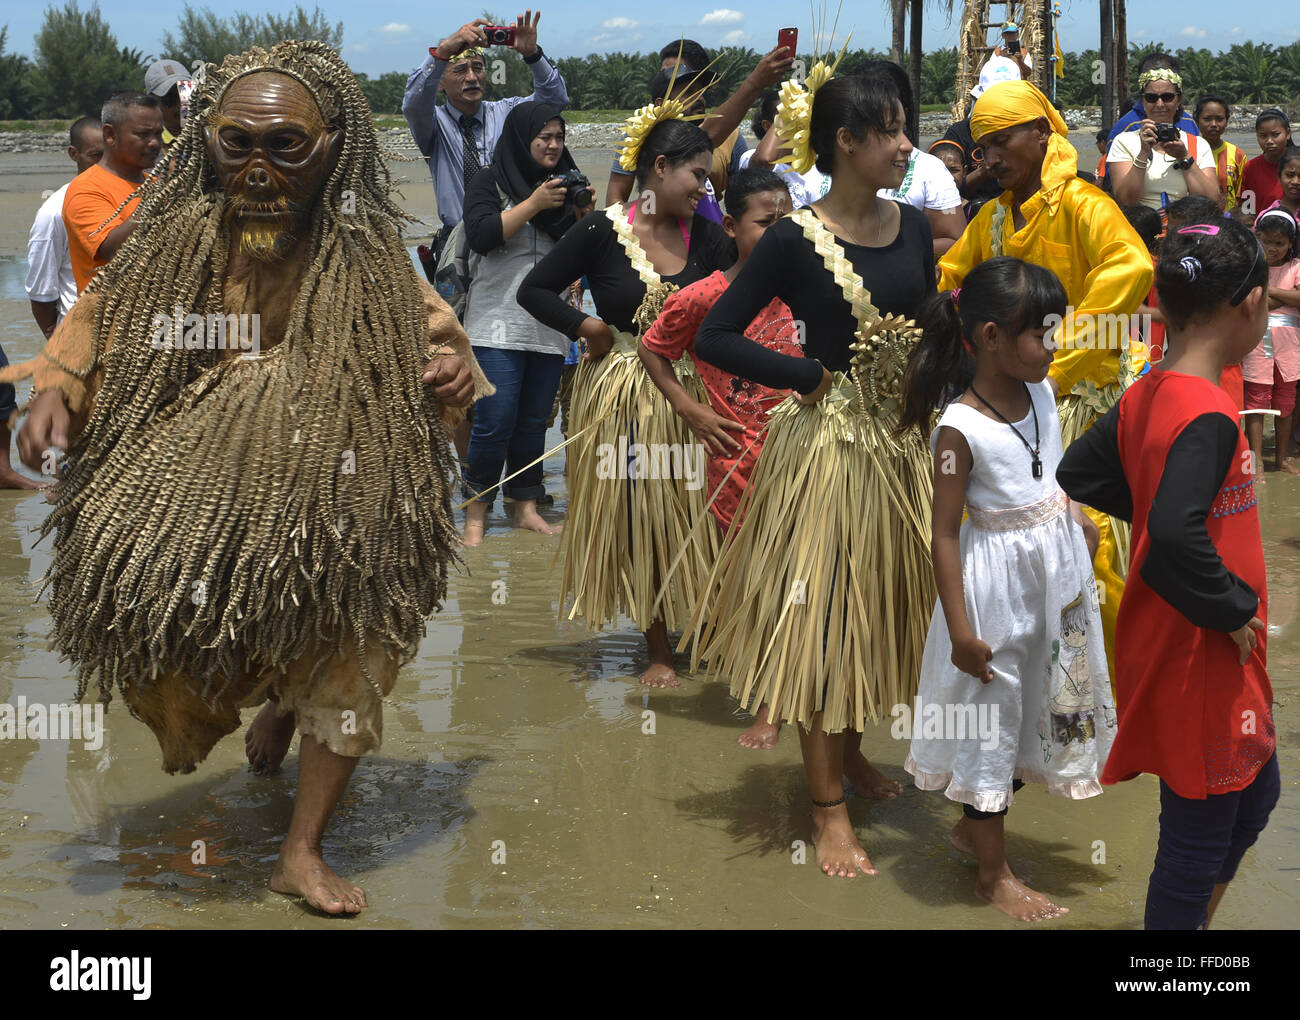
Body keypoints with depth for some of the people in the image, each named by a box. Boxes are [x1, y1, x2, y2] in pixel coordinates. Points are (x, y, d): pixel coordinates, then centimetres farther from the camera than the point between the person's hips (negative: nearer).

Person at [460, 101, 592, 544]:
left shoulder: (565, 183, 16)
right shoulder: (490, 181, 1)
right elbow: (480, 236, -14)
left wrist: (582, 215, -4)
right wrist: (533, 204, -16)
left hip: (549, 326, 5)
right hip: (498, 323, -5)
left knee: (534, 421, 6)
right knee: (495, 421, -10)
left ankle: (526, 507, 16)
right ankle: (476, 513, 0)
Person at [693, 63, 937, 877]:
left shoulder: (915, 227, 3)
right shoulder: (796, 241, -13)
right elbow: (716, 337, -11)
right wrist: (813, 375, -13)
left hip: (901, 442, 6)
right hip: (826, 444, -6)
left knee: (877, 610, 17)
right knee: (821, 617, 2)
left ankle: (851, 751, 39)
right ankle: (828, 805, 11)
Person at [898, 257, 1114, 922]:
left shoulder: (1040, 391, -1)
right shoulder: (960, 429, -22)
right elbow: (945, 533, -19)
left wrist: (1079, 521, 15)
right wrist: (961, 630, -19)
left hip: (1056, 572, 8)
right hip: (996, 582, -8)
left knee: (1041, 706, 19)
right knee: (991, 717, 6)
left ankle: (973, 825, 39)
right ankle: (992, 873, 21)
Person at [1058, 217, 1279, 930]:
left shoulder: (1143, 397, 1)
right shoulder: (1209, 417, -25)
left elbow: (1074, 477, 13)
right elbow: (1176, 532, -37)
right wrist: (1232, 606, -23)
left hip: (1161, 648, 10)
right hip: (1201, 662, -10)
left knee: (1254, 795, 25)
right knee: (1199, 833, 6)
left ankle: (1195, 917, 39)